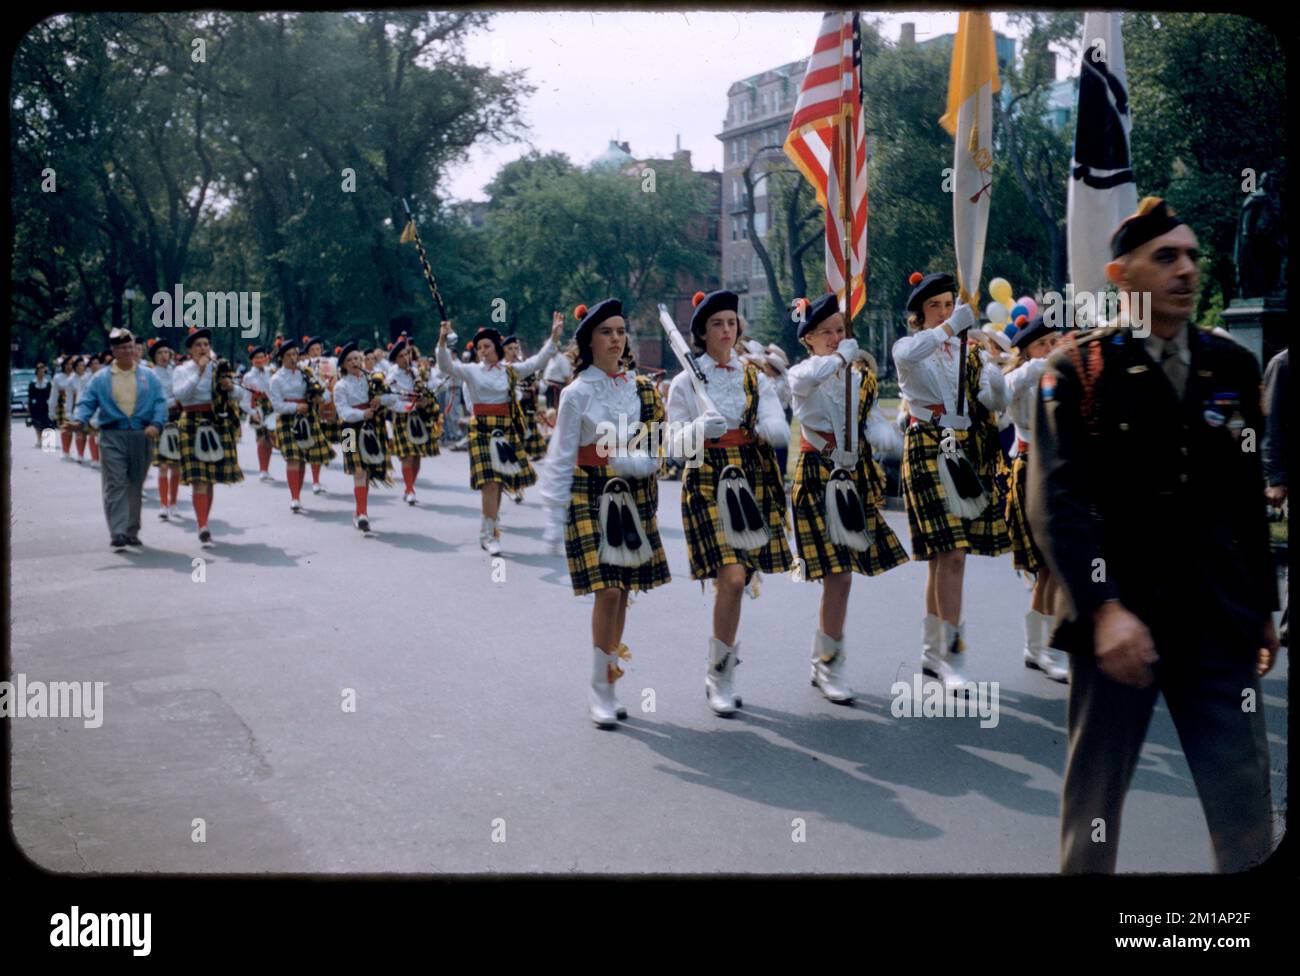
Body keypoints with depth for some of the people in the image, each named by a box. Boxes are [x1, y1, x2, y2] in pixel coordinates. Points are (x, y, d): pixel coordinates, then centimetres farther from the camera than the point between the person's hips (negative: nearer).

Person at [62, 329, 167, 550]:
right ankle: (117, 534, -16)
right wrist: (78, 420, -18)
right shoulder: (101, 378, 9)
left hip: (141, 436, 2)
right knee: (115, 485, -11)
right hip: (112, 435, -2)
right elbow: (87, 403, 3)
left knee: (135, 486, 10)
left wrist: (156, 424, -15)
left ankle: (132, 532, 20)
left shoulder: (148, 377, 11)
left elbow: (160, 403, 2)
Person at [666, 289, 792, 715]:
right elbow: (677, 445, -2)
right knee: (731, 578, -15)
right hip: (708, 485, -3)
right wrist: (700, 429, -24)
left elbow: (781, 432, 0)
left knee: (737, 580, 6)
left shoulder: (755, 379, 10)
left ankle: (723, 659, 29)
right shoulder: (685, 384, 2)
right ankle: (720, 674, 0)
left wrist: (761, 429, -23)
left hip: (753, 484, 3)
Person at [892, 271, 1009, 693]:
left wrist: (994, 382, -13)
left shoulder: (967, 351, 16)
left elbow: (995, 403, 9)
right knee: (952, 555, -14)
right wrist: (951, 326, -34)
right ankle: (951, 658, -9)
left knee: (942, 558, 10)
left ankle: (932, 653, 20)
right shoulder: (908, 349, 1)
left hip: (966, 455, 5)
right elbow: (908, 355, -26)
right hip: (928, 454, -5)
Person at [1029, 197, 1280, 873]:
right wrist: (1105, 609, -20)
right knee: (1094, 795, 9)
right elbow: (1055, 503, -12)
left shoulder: (1234, 368, 11)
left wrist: (1265, 606, 16)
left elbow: (1250, 499, 15)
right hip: (1120, 618, -3)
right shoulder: (1076, 372, -4)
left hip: (1221, 621, 4)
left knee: (1247, 805, 6)